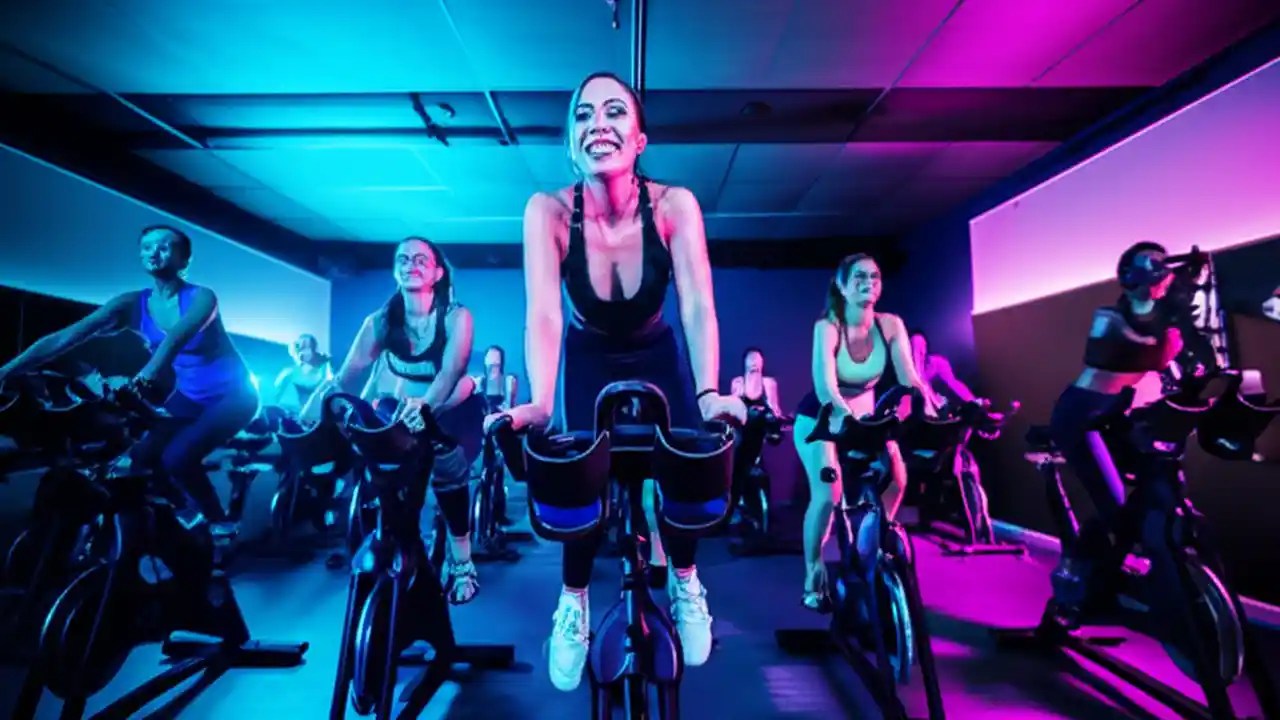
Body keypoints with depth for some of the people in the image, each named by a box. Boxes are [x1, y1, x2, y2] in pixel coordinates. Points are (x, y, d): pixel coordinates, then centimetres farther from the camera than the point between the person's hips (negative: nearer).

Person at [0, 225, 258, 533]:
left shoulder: (201, 297, -18)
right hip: (189, 395, 6)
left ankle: (219, 520, 0)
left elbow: (176, 337, -37)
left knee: (176, 458, -22)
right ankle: (192, 501, 23)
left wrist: (146, 376, -53)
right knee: (140, 456, -4)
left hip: (232, 395, -6)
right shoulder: (133, 304, -4)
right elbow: (63, 338, -11)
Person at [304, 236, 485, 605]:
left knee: (446, 463, -33)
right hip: (403, 413, 4)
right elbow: (343, 379, -13)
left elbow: (451, 370, -32)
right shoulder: (380, 321, -5)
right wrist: (303, 419, -29)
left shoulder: (456, 317, -15)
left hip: (454, 413, -4)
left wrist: (424, 404, -53)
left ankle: (461, 562, -14)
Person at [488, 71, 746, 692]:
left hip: (657, 358, 1)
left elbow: (698, 307, -31)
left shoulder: (674, 206, -24)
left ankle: (685, 581, 21)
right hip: (588, 361, 0)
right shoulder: (548, 212, -24)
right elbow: (544, 315, -33)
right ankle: (573, 601, 16)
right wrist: (539, 402, -49)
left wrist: (709, 394, -45)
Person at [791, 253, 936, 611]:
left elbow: (909, 377, -17)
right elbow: (824, 384, -36)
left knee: (895, 477, -17)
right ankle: (813, 575, -3)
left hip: (864, 416, 4)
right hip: (820, 419, -4)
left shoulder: (890, 325, -12)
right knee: (828, 493, -21)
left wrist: (928, 410, -34)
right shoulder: (827, 326, -24)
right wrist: (848, 416, -52)